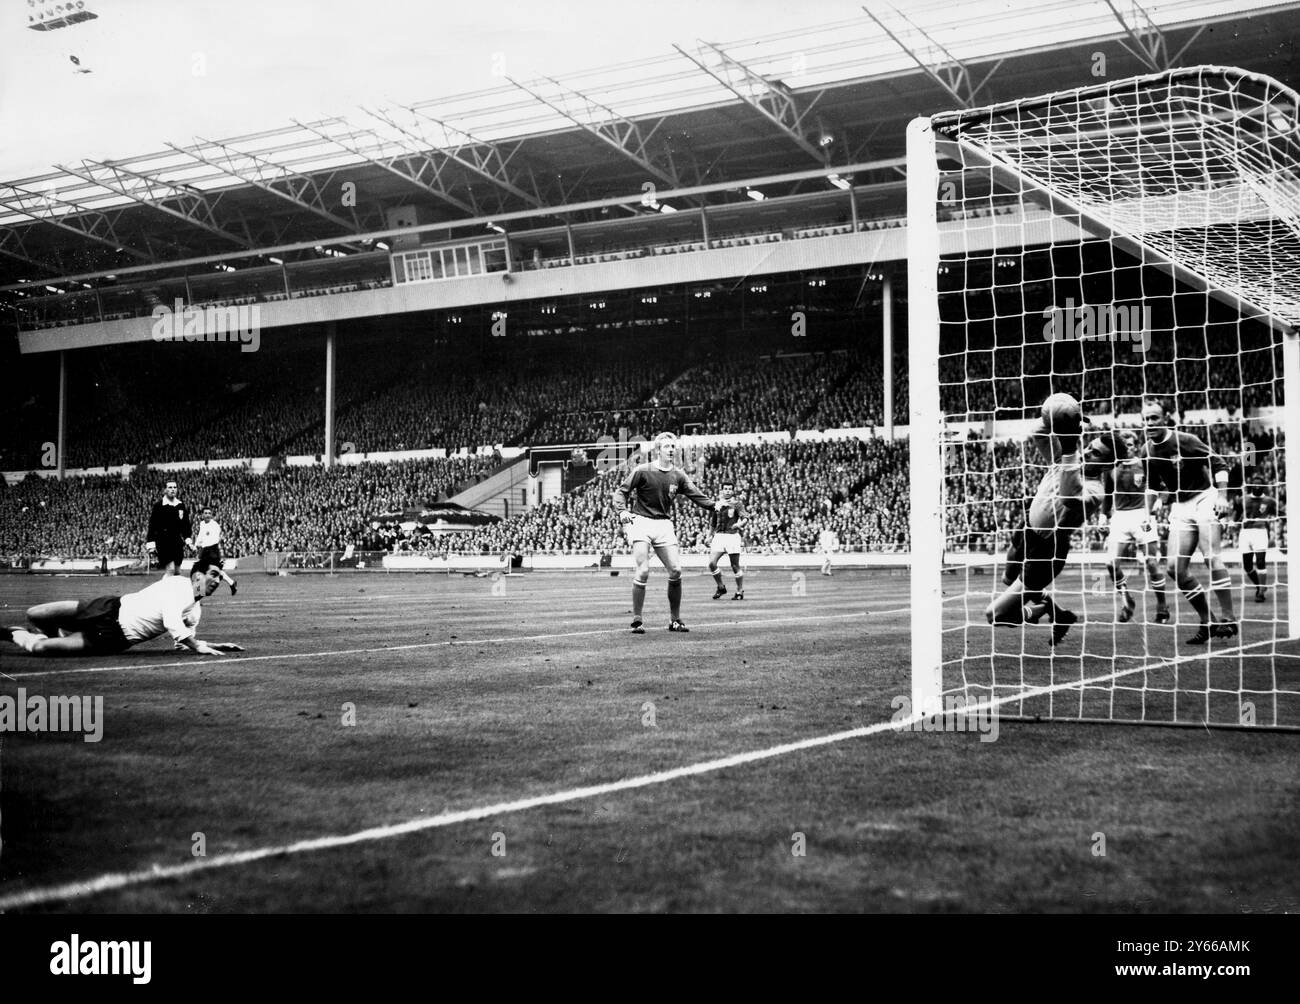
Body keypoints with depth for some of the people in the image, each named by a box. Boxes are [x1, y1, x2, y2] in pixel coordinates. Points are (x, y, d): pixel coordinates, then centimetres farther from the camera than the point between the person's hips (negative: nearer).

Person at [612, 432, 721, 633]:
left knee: (675, 571, -3)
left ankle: (675, 620, 11)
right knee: (643, 571, -15)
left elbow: (696, 495, 3)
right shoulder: (642, 471, -4)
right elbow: (621, 491, -2)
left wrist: (714, 504, -16)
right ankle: (637, 620, -3)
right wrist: (622, 511, -20)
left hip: (664, 525, 4)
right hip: (641, 522, -4)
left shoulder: (678, 475, 7)